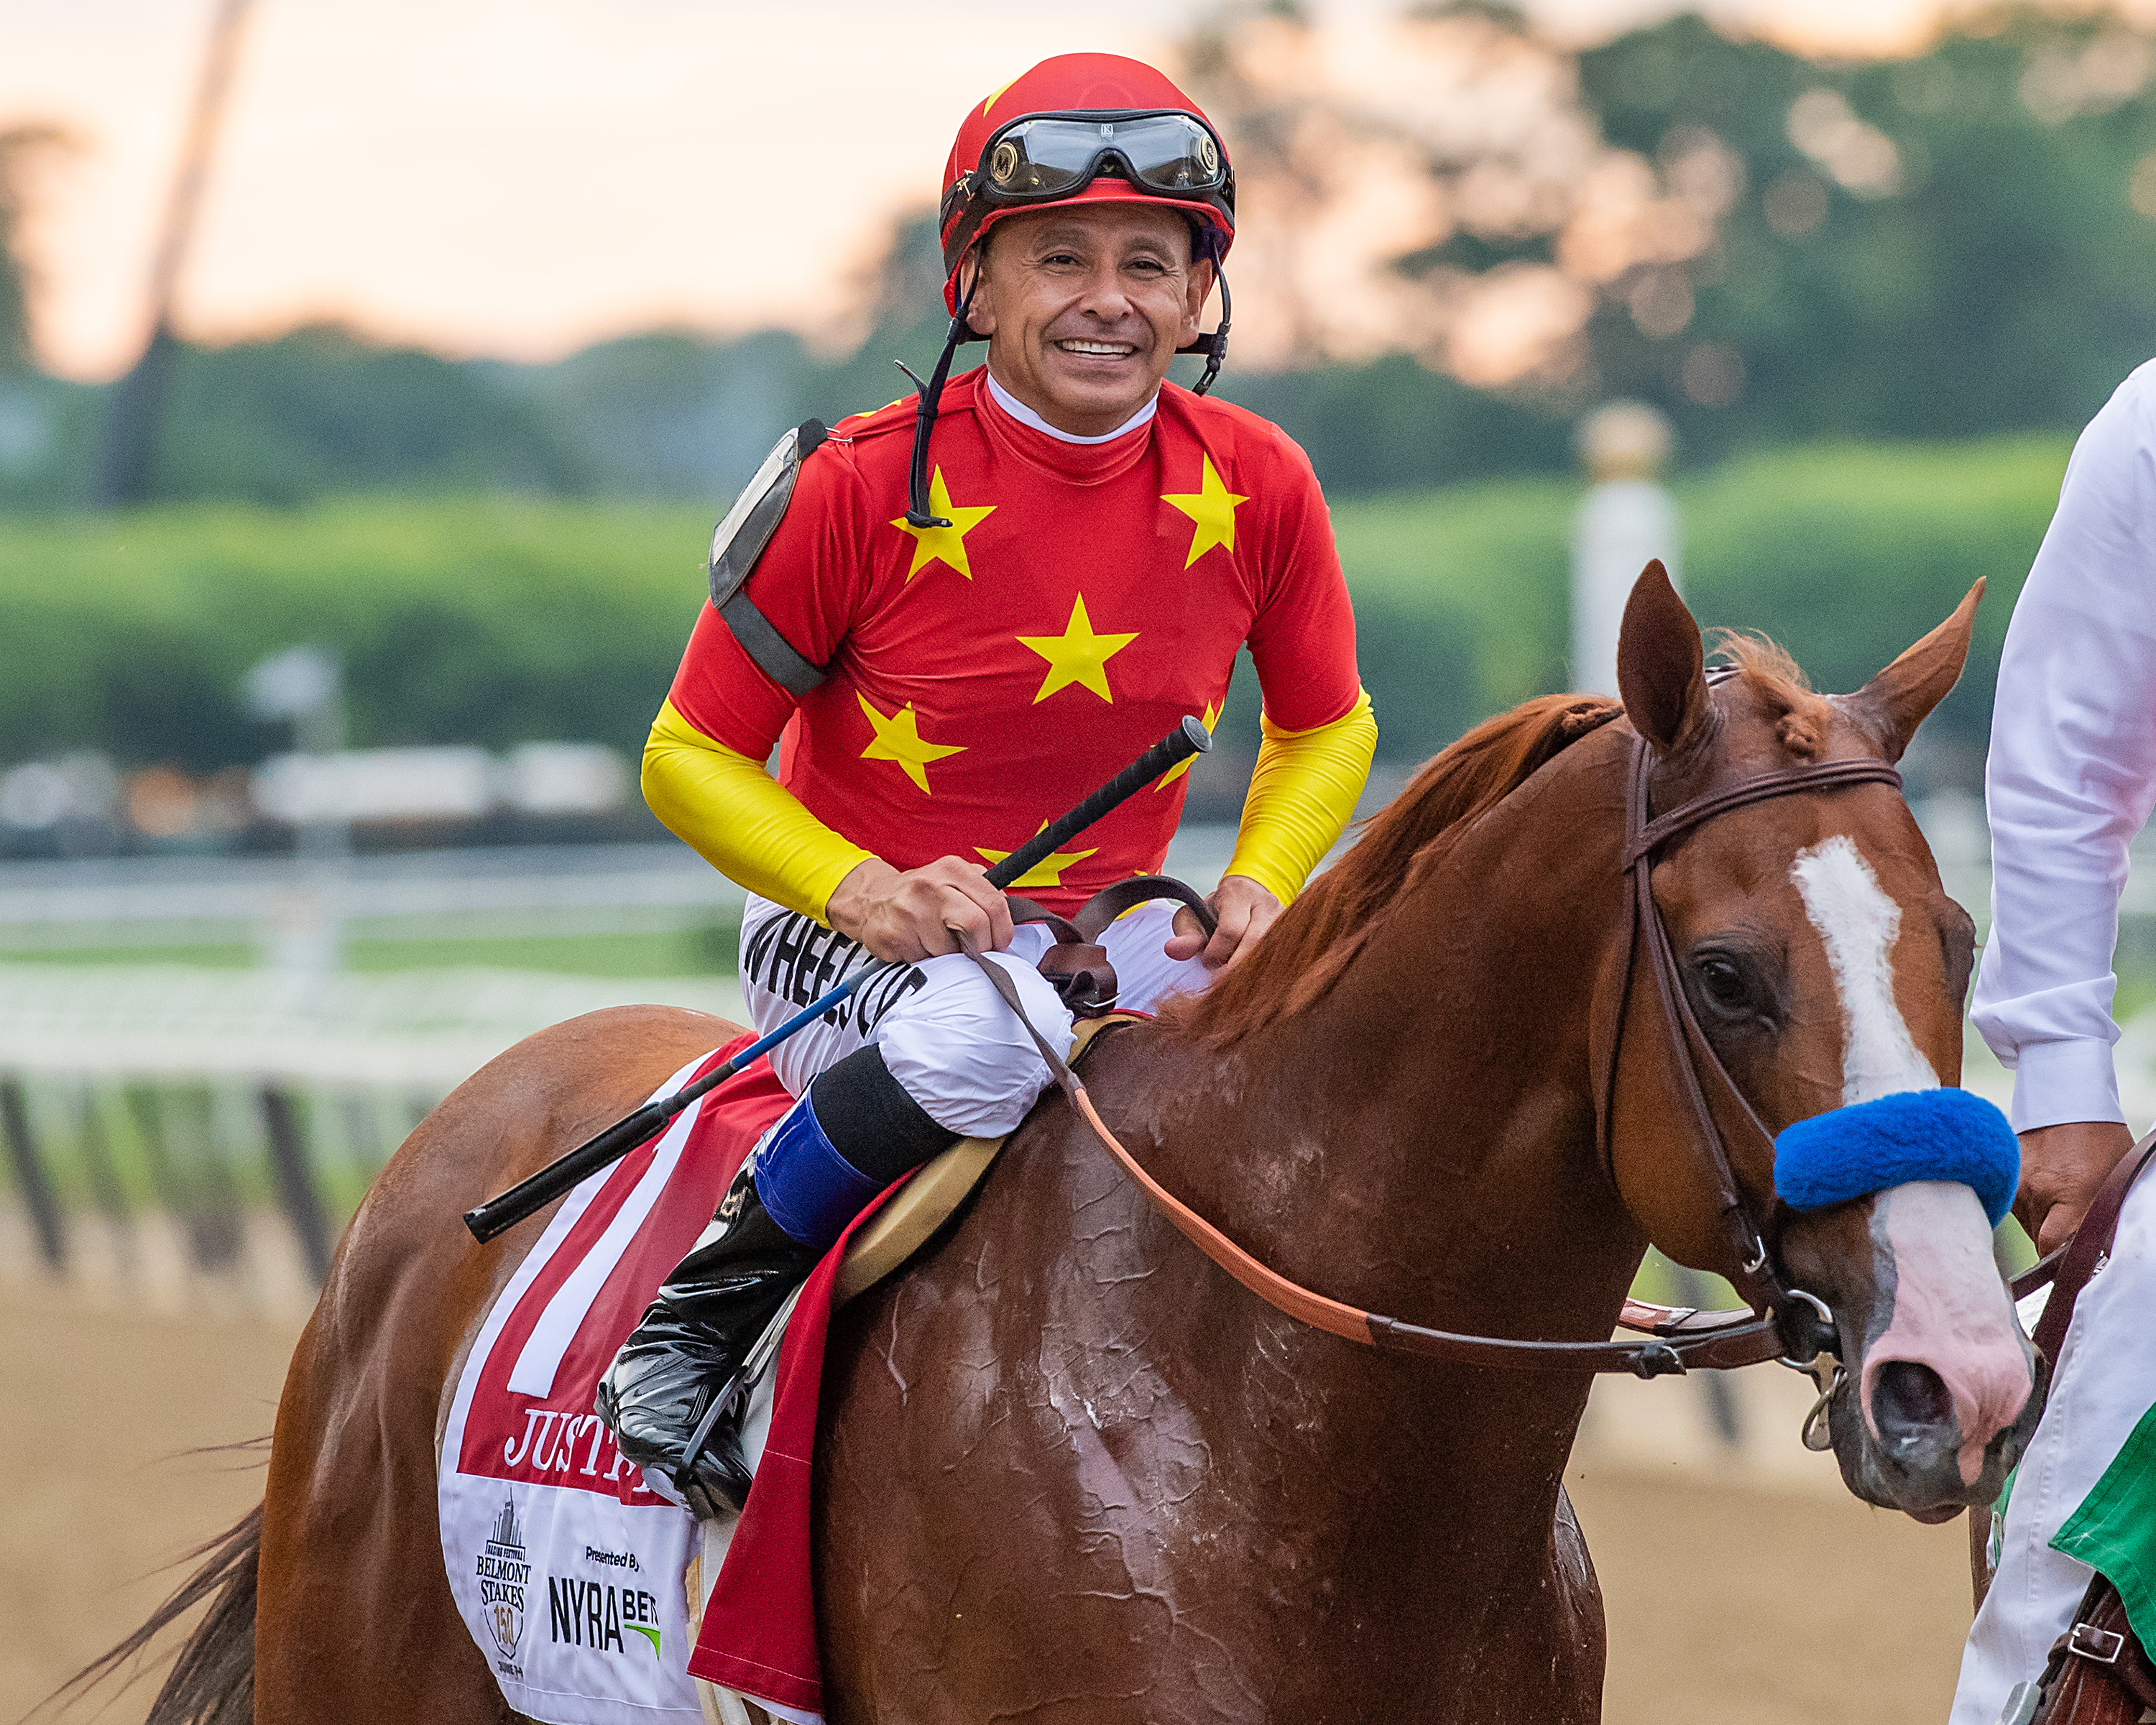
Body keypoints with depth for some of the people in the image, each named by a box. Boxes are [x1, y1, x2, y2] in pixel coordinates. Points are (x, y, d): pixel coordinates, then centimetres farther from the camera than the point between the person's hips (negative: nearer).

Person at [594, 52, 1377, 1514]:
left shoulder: (1256, 487, -5)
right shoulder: (864, 487, -15)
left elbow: (1327, 728, 12)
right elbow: (692, 756, -7)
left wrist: (1258, 887, -9)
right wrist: (863, 889, -24)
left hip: (1105, 933, 5)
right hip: (851, 933, -5)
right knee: (982, 1037, -38)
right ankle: (701, 1311, -17)